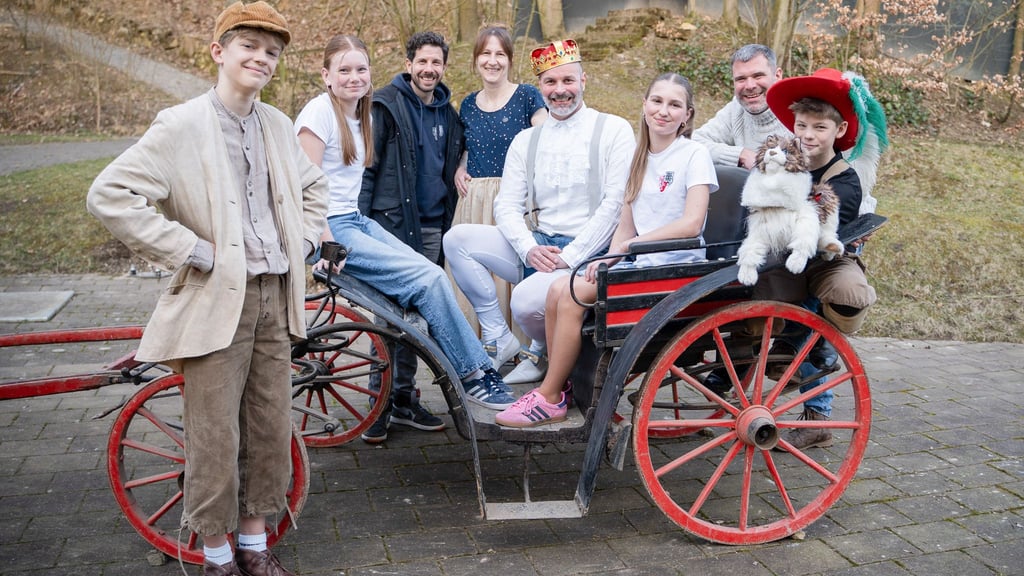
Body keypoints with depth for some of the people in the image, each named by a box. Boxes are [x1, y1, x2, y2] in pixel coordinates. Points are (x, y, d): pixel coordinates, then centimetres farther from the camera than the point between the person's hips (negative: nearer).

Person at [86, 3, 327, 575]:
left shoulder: (278, 125, 10)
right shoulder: (181, 126, -8)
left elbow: (314, 186, 27)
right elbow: (110, 195, -15)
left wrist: (303, 243, 12)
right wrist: (191, 251, -15)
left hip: (275, 298, 6)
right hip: (217, 299, -5)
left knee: (272, 429, 12)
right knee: (216, 436, 2)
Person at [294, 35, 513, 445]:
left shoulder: (360, 116, 16)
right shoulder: (320, 113, -10)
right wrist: (328, 246, -22)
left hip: (358, 221, 8)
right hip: (331, 228, -8)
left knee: (409, 295, -11)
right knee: (429, 278, -19)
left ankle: (396, 398, 1)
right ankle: (474, 376, -8)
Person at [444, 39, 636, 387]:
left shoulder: (613, 130, 0)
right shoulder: (525, 141, 14)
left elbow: (615, 204, -9)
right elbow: (507, 205, 7)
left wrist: (569, 257, -16)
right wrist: (529, 249, -13)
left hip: (587, 254, -6)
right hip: (536, 248, 6)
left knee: (526, 301, -31)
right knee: (457, 238, -9)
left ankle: (545, 354, 6)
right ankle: (500, 340, -3)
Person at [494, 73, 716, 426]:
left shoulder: (694, 155, -5)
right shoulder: (640, 160, 17)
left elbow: (691, 224, -17)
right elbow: (626, 225, 14)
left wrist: (627, 245, -17)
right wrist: (608, 259, -6)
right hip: (641, 263, 7)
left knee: (574, 294, -21)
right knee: (559, 289, -14)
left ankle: (548, 398, -9)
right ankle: (560, 386, -5)